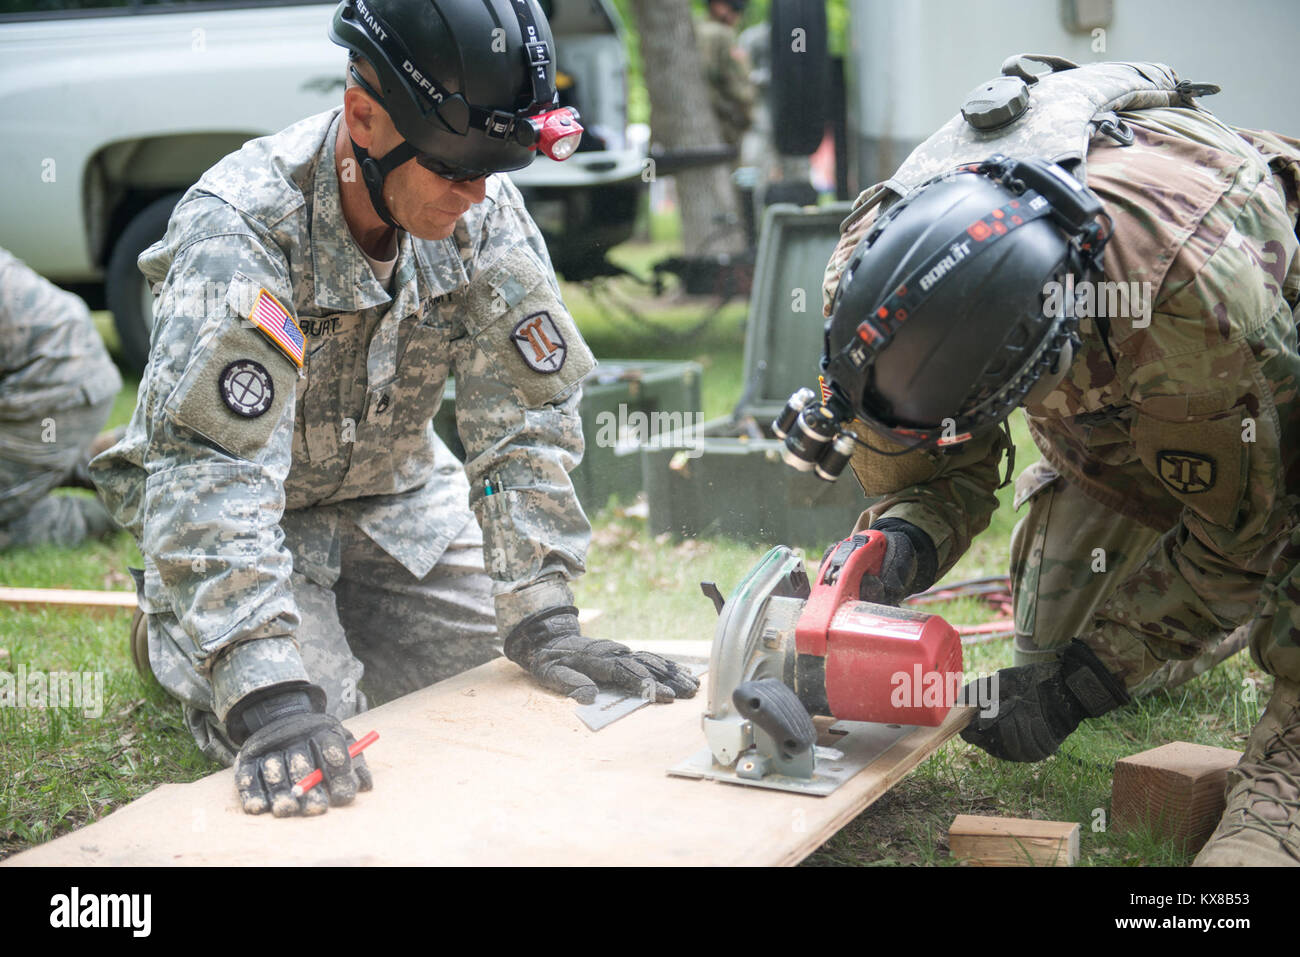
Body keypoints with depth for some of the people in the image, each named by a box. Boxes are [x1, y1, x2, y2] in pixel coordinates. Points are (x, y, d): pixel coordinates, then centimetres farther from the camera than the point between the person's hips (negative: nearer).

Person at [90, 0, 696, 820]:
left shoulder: (484, 212, -19)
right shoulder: (240, 228, -34)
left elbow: (524, 415, -16)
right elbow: (212, 473, -41)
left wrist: (545, 622, -21)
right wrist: (269, 696, -50)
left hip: (395, 494, 5)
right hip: (255, 508, -5)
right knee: (303, 722, -21)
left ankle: (332, 621, 21)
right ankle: (178, 629, 11)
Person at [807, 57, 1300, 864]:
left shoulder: (1200, 296, -49)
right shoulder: (883, 248, -33)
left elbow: (1233, 528, -32)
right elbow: (943, 468, -17)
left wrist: (1074, 691, -32)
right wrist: (903, 539, -42)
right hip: (1104, 394, 5)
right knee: (1054, 642, 9)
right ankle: (1224, 624, 36)